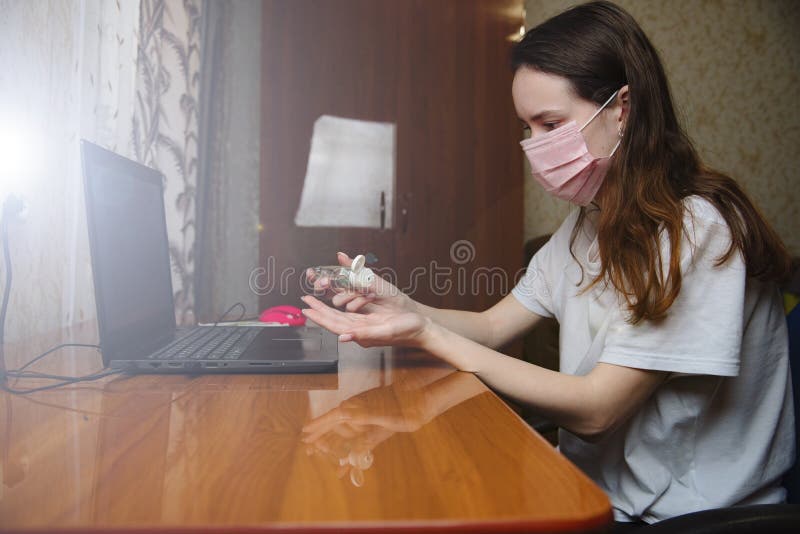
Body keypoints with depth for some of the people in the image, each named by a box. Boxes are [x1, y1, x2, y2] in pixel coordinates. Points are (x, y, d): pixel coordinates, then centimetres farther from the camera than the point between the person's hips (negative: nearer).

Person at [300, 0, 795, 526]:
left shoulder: (698, 231, -22)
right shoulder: (589, 222, 5)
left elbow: (594, 408, -23)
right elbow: (494, 325, 3)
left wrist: (428, 335, -26)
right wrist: (406, 309, -16)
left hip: (689, 513, -6)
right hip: (598, 486, 6)